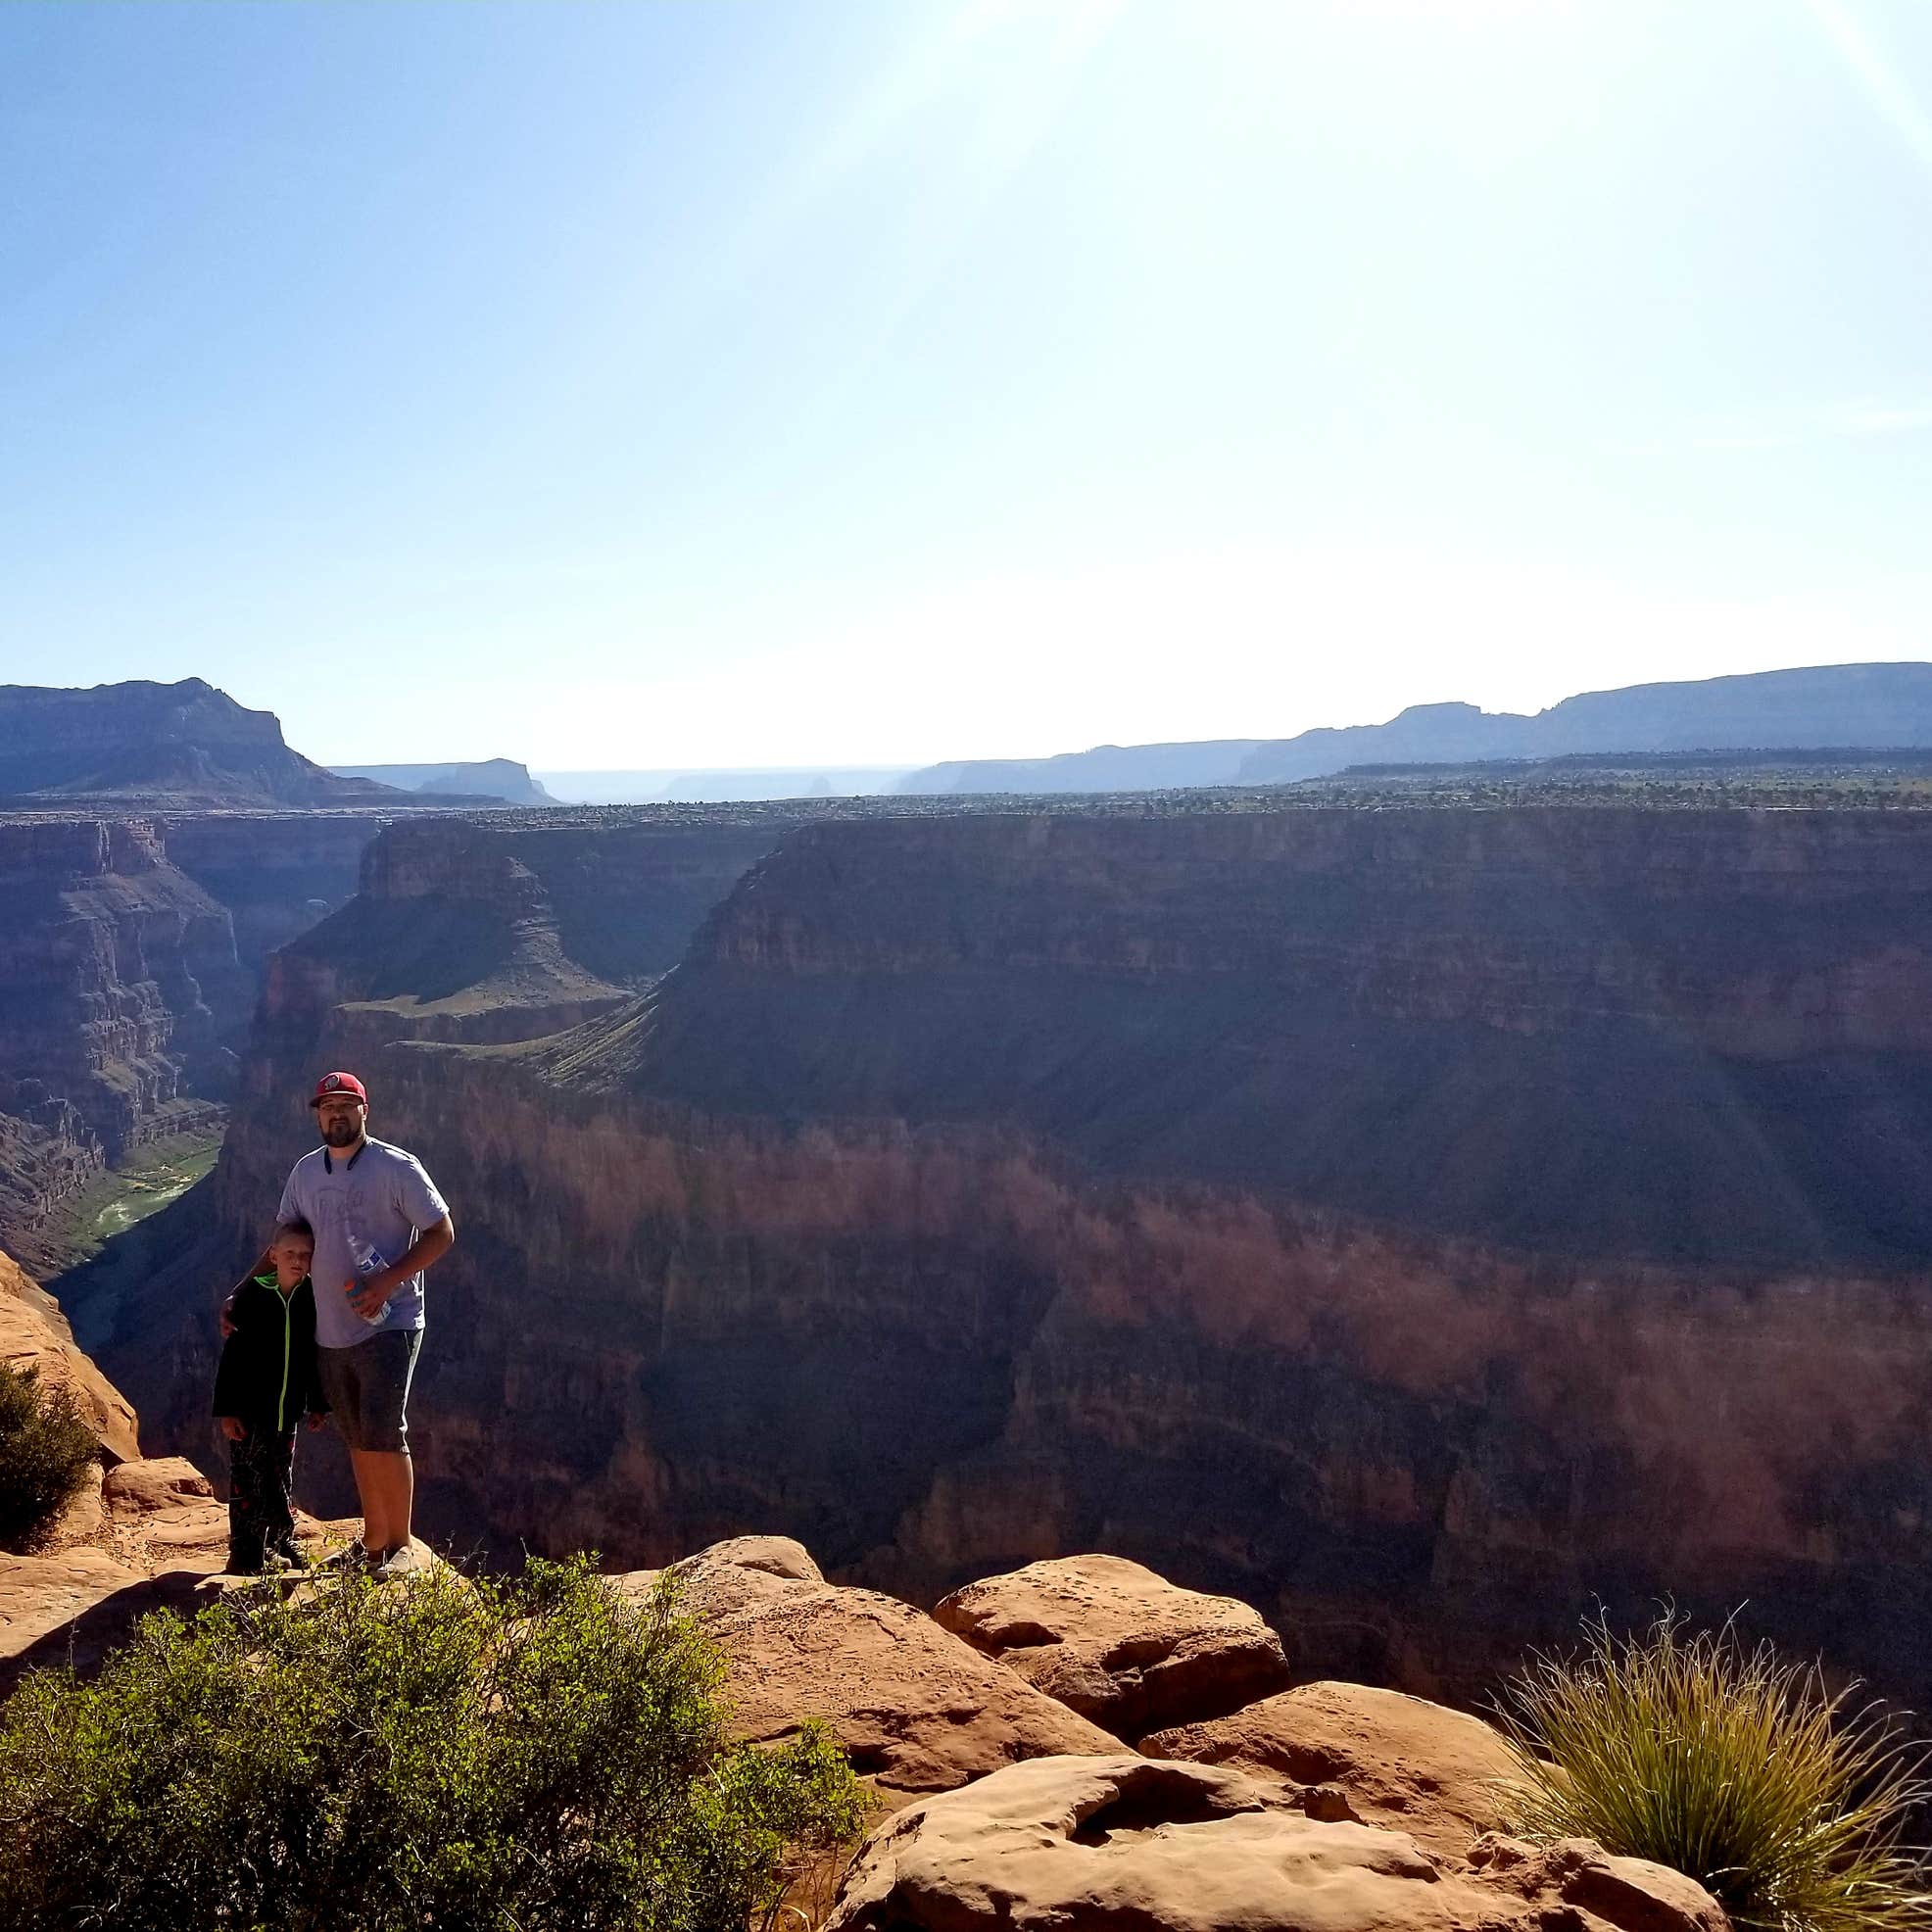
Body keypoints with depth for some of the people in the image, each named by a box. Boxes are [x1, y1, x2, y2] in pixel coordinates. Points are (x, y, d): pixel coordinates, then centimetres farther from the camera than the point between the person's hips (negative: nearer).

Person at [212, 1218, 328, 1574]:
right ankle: (245, 1553, 10)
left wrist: (317, 1404, 11)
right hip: (249, 1410, -4)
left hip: (287, 1411, 4)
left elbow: (315, 1356, 9)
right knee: (246, 1482, 1)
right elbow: (232, 1357, -10)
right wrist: (227, 1409, -12)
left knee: (279, 1481, 14)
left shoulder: (311, 1300, 0)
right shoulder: (252, 1294, -11)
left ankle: (278, 1543, 27)